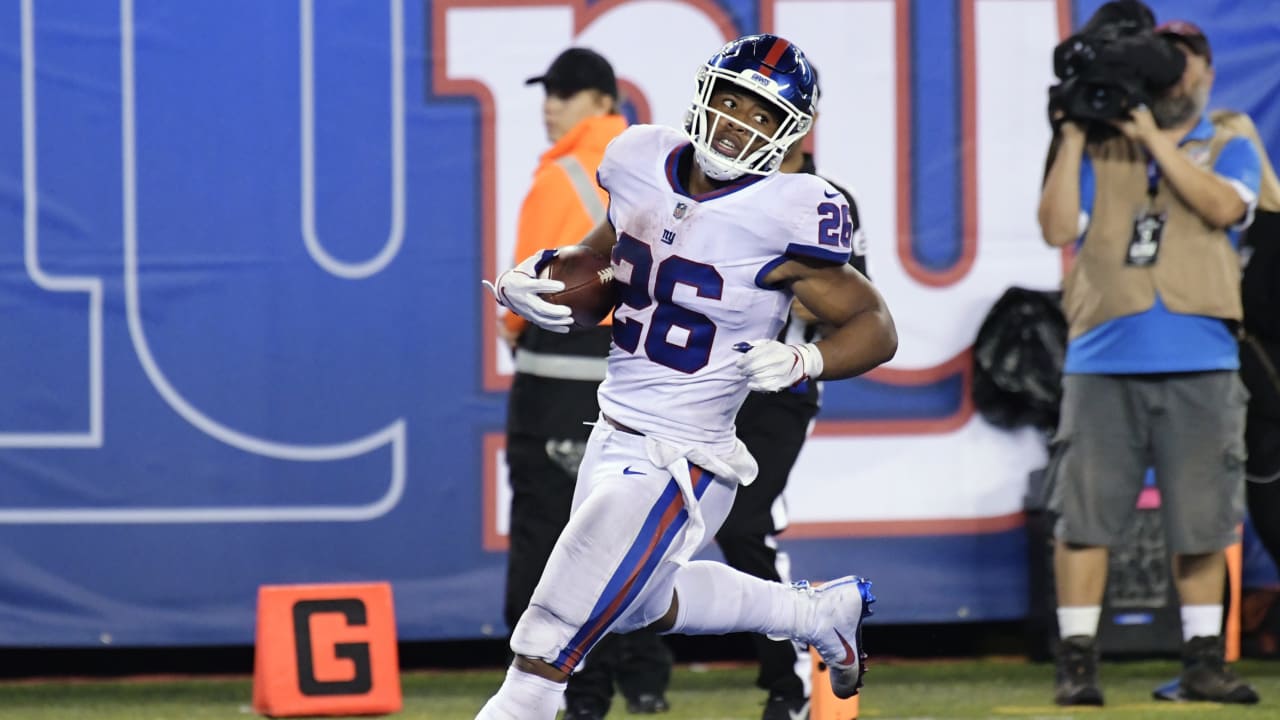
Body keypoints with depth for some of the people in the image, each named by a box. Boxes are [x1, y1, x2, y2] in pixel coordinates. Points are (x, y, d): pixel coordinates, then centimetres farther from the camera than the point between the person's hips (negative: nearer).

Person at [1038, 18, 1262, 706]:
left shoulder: (1228, 150, 14)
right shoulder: (1098, 150, 15)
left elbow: (1222, 207, -8)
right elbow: (1058, 228, 2)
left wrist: (1153, 138, -10)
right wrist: (1072, 140, -3)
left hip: (1198, 366, 0)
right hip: (1102, 361, 0)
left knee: (1201, 520, 1)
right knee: (1083, 514, -4)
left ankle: (1202, 661, 9)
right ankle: (1077, 662, 0)